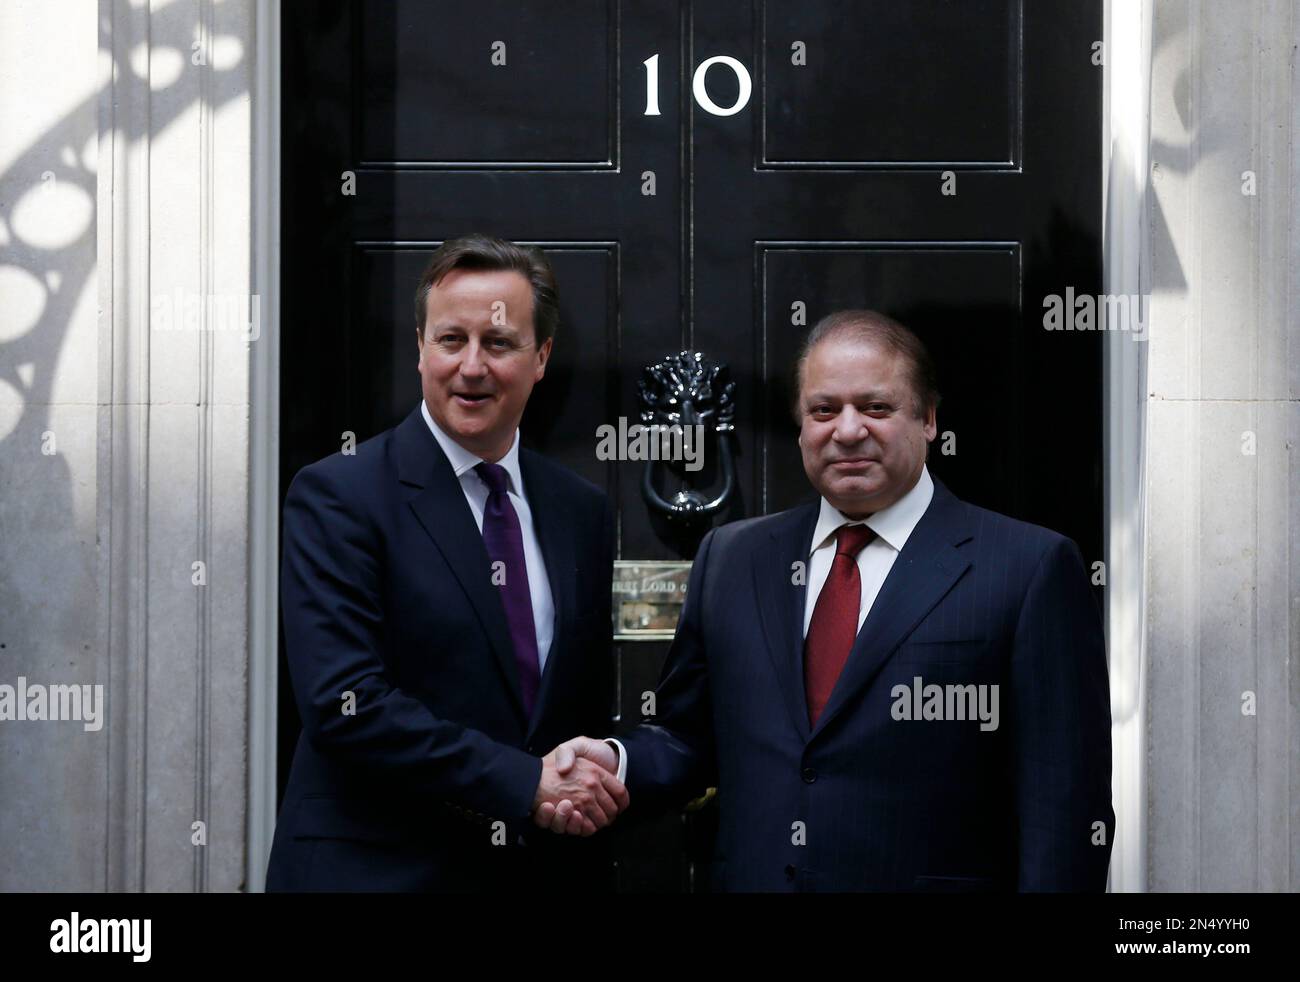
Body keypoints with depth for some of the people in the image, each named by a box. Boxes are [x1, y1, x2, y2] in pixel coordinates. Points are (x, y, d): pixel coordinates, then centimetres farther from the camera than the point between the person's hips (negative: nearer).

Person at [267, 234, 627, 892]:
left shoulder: (583, 511, 8)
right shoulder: (337, 497, -9)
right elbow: (344, 703, -19)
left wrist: (590, 788, -6)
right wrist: (526, 782, -20)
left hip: (544, 866, 5)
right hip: (376, 869, -5)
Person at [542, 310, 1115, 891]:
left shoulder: (1030, 569, -8)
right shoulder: (729, 559, 7)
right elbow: (689, 737, 11)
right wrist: (618, 762, -8)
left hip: (931, 879, -4)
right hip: (748, 877, 4)